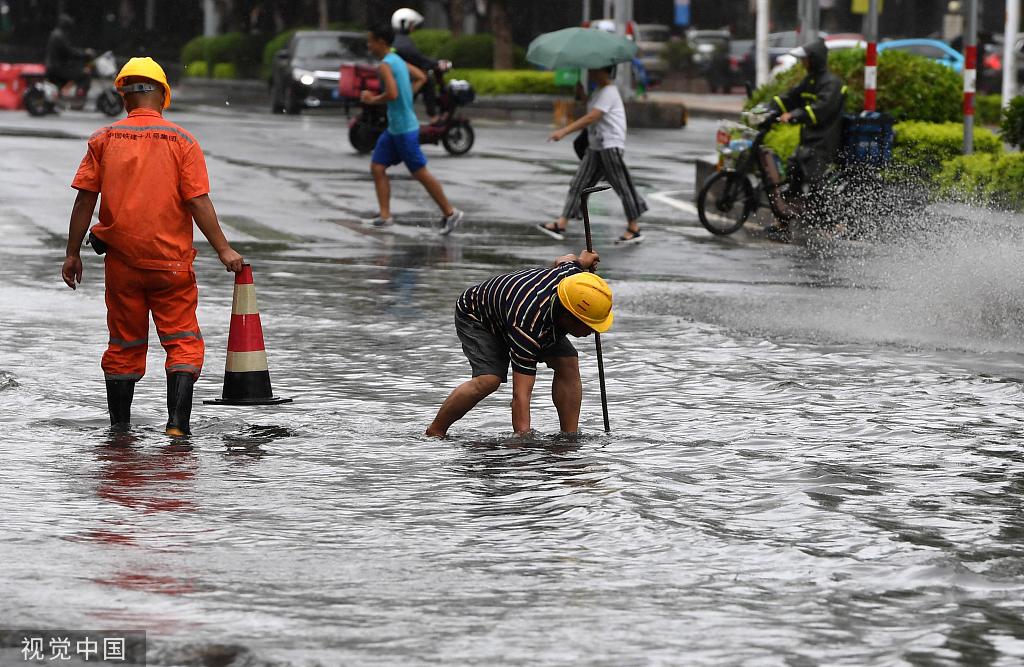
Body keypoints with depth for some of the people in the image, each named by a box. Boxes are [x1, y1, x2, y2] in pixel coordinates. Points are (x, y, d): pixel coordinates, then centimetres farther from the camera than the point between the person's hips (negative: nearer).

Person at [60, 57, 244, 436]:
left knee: (124, 344, 13)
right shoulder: (182, 141, -4)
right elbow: (198, 202, -9)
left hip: (121, 259, 2)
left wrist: (73, 253, 5)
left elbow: (85, 199, -1)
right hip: (171, 261, -2)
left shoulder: (105, 139, 1)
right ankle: (178, 420, -9)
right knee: (183, 342, 4)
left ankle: (119, 426, 19)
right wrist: (223, 250, -3)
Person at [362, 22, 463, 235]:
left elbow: (392, 94, -30)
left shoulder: (385, 65, -18)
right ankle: (385, 214, 5)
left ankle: (449, 212, 6)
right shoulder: (398, 60, 12)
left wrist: (373, 99, -14)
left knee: (420, 173, -2)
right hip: (394, 128, 10)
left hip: (405, 129, -10)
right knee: (377, 167, 6)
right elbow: (421, 77, 23)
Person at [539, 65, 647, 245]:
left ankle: (634, 229, 8)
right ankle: (561, 225, 0)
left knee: (622, 187, -1)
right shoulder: (597, 91, 16)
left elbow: (591, 118, -23)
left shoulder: (609, 92, -15)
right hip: (595, 146, 10)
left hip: (611, 146, -10)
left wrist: (564, 131, -26)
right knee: (579, 184, 3)